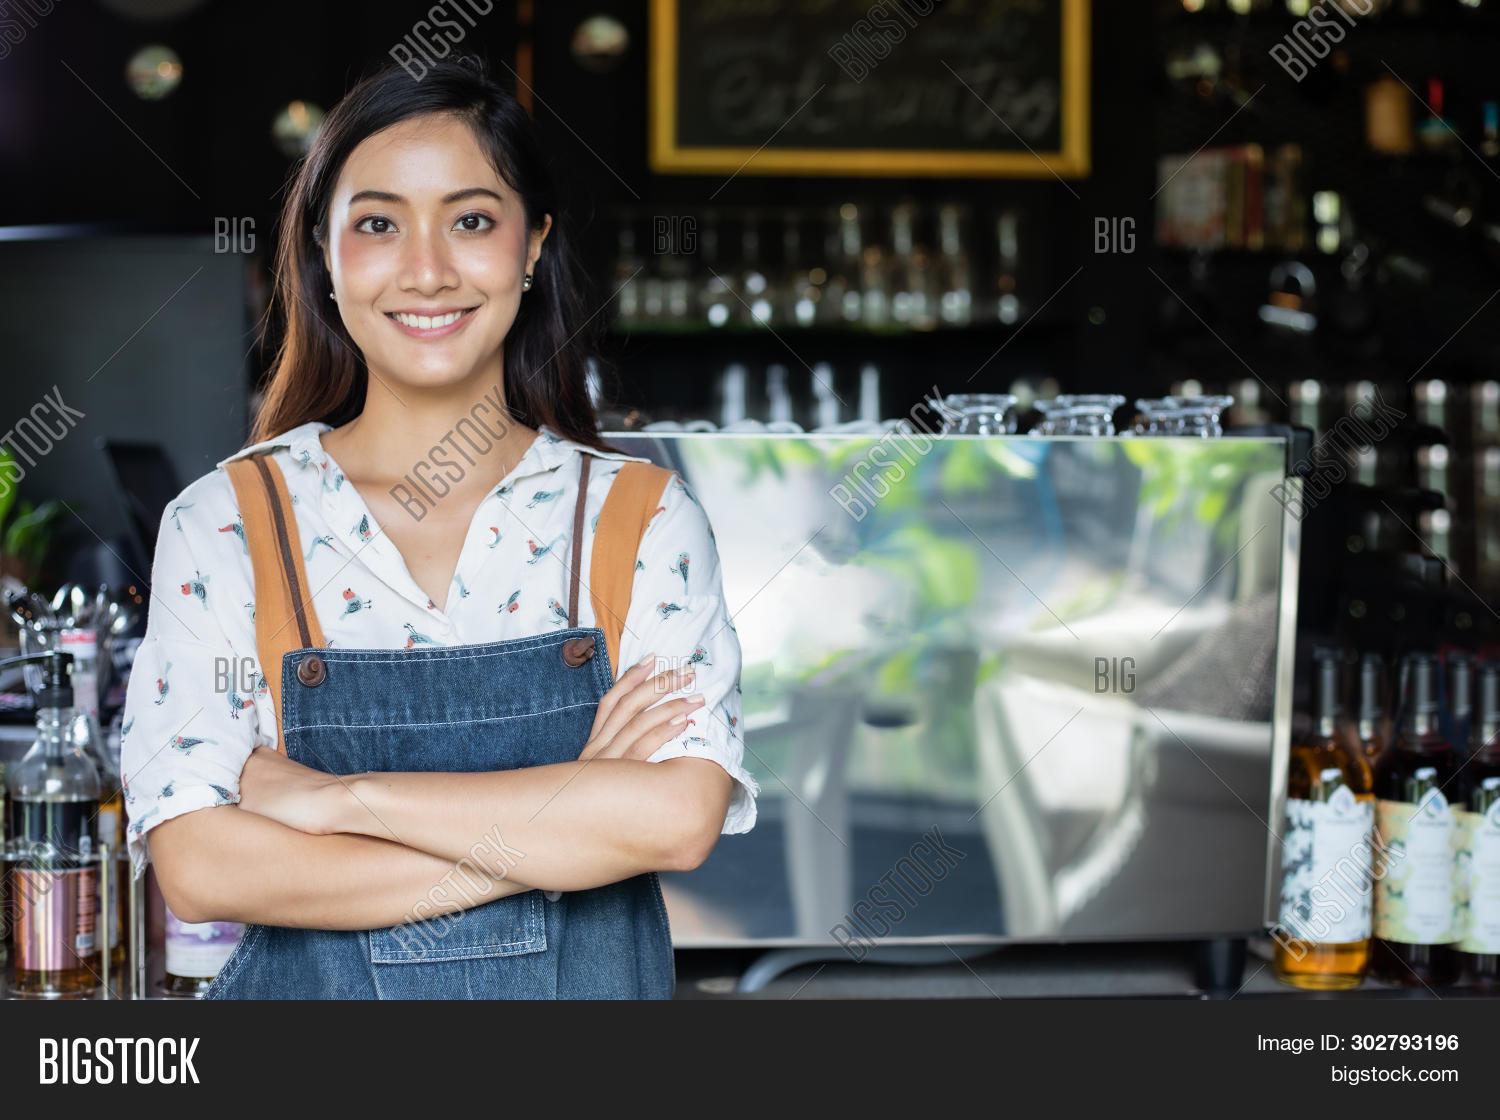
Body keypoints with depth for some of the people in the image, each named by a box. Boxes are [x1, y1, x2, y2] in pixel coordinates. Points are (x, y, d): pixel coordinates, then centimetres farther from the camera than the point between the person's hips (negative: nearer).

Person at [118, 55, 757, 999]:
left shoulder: (643, 518, -4)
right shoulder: (224, 523, -5)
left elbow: (681, 815, -18)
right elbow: (197, 866, -14)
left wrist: (339, 796, -18)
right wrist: (562, 827, -18)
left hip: (586, 980, 1)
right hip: (310, 987, 0)